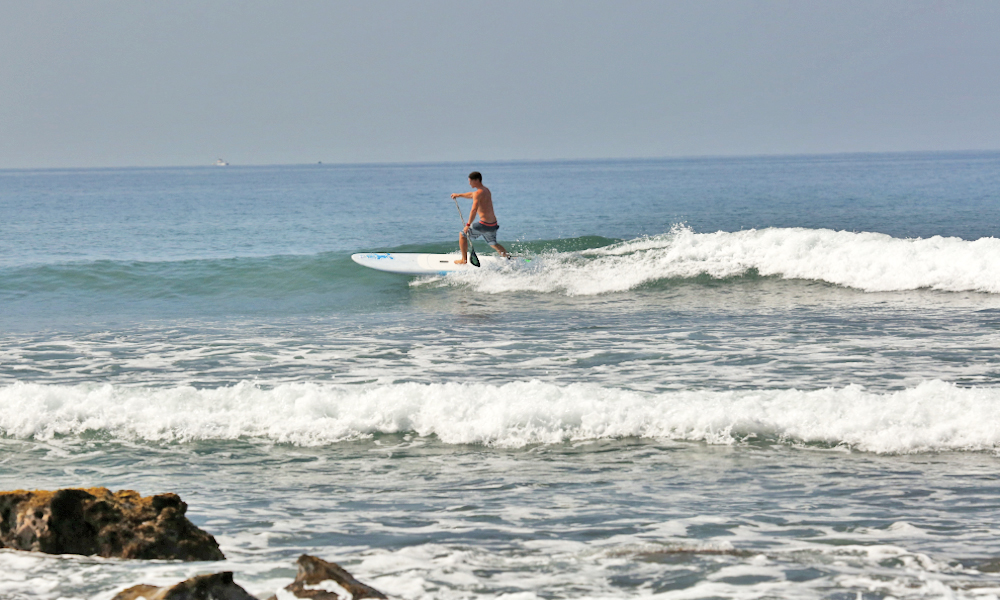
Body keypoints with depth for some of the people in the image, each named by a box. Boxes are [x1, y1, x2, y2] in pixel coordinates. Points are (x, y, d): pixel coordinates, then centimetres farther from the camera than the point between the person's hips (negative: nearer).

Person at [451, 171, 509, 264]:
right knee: (493, 244, 30)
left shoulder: (478, 193, -14)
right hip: (493, 225, 8)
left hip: (484, 225, -8)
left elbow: (474, 210, -27)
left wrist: (468, 225, -28)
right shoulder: (486, 190, 15)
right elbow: (472, 195, 35)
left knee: (462, 234, 9)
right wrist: (458, 195, 40)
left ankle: (464, 260, 13)